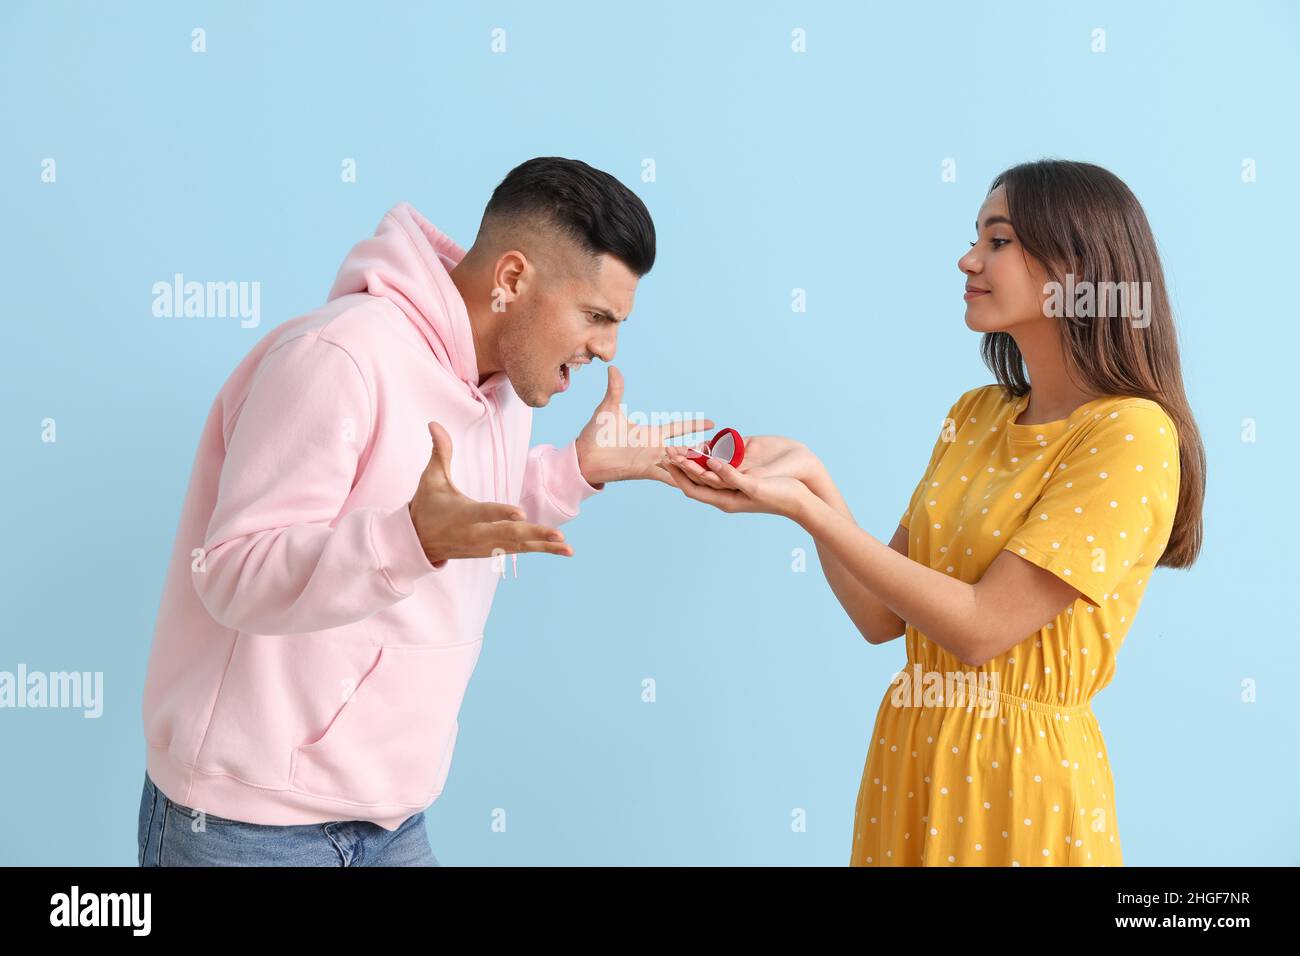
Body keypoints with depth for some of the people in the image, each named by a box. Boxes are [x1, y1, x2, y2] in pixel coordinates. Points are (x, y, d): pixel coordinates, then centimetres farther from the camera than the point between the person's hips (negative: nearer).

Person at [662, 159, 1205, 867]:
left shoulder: (1132, 436, -16)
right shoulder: (975, 415, 6)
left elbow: (980, 628, -21)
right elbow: (880, 617, 1)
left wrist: (806, 508, -21)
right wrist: (813, 481, -12)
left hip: (1019, 773, -6)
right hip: (912, 753, 7)